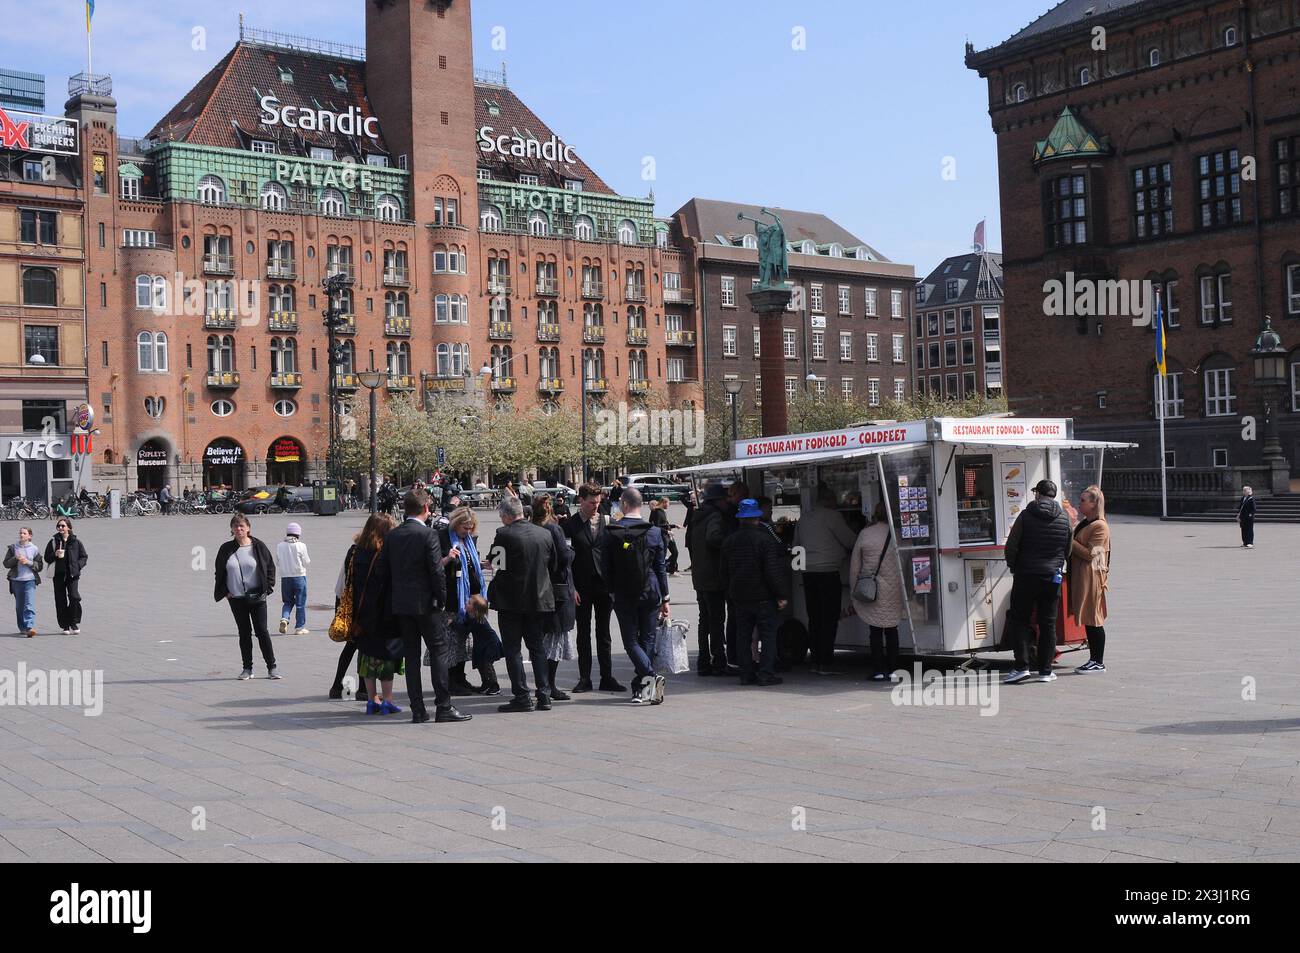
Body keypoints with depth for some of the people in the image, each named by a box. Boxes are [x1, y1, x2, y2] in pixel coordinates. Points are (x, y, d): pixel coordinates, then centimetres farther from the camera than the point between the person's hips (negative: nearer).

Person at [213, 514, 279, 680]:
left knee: (262, 631, -2)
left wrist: (268, 587, -3)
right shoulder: (226, 549, 2)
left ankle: (272, 666, 6)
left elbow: (270, 567, 5)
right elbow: (219, 571, 13)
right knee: (244, 633, 8)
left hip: (257, 598, -2)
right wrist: (224, 591, 5)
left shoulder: (258, 546, -2)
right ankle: (248, 668, 16)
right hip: (236, 598, 2)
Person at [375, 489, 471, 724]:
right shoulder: (428, 534, -12)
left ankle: (417, 710, 9)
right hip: (425, 602, -6)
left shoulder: (392, 536, 5)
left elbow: (381, 568, 8)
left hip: (400, 604, 6)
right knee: (438, 651, 1)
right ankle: (443, 707, -2)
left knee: (411, 655, 8)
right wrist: (442, 599, -4)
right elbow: (436, 571, -14)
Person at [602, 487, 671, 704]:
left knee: (631, 642, 2)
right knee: (647, 639, 11)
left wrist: (613, 591, 15)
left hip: (624, 596, -2)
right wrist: (665, 598, 9)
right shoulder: (654, 532, 0)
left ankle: (650, 676, -20)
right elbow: (661, 568, 4)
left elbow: (605, 568, -1)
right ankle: (641, 687, 13)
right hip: (650, 594, 2)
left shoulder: (612, 534, -5)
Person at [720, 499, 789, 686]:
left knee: (743, 637, 9)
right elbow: (773, 570, -15)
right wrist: (782, 595, -10)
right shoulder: (765, 539, -12)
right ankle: (766, 673, -3)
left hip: (739, 597, 5)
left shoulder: (729, 541, 6)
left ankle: (746, 674, 10)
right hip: (764, 596, -5)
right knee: (768, 635, 1)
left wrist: (730, 593, 20)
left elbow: (724, 570, 12)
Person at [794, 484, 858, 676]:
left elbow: (796, 546, 21)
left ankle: (816, 661, 11)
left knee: (814, 618, 10)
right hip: (827, 572, -7)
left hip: (808, 572, 7)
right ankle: (826, 663, -7)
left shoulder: (803, 518, 15)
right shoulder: (832, 516, -6)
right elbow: (850, 540, -3)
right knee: (829, 618, -4)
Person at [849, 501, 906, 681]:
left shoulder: (865, 534, -2)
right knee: (891, 629, 14)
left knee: (875, 631, 8)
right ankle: (893, 669, 13)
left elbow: (854, 567, 2)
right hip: (893, 590, 1)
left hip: (871, 590, -1)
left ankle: (879, 670, 5)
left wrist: (852, 597, 9)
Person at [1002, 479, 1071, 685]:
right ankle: (1045, 670, 10)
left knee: (1018, 619, 5)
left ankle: (1022, 666, -5)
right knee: (1048, 623, 8)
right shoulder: (1064, 519, 4)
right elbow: (1068, 550, 11)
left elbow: (1011, 546, -7)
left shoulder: (1026, 515, -6)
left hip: (1026, 575, -3)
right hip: (1053, 577, 3)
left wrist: (1013, 568, 8)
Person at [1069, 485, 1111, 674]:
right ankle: (1094, 659, 17)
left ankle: (1099, 662, 0)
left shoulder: (1100, 526, -13)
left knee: (1093, 619, -5)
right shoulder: (1084, 523, 16)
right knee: (1088, 620, 11)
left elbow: (1090, 553, -19)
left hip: (1092, 576, -9)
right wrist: (1069, 542, 8)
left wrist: (1070, 542, -14)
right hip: (1080, 576, 9)